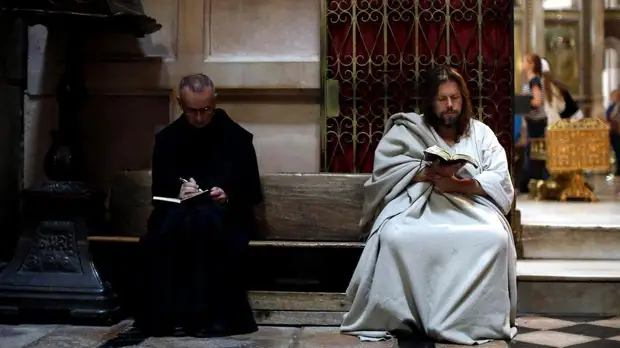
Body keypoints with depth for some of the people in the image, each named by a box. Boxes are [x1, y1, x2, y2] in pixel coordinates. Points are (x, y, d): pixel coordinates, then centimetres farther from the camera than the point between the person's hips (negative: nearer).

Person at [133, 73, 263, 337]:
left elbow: (252, 194, 3)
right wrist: (178, 192, -13)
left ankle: (215, 314, -33)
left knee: (206, 220, -38)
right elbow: (159, 191, 9)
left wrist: (228, 197, -18)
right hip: (178, 214, 2)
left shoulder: (238, 137, 2)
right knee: (165, 228, -34)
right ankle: (165, 313, -28)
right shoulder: (166, 138, 8)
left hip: (226, 215, -2)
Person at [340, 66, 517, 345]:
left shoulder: (481, 133, 14)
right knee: (396, 237, -35)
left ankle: (476, 318, -20)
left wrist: (459, 185, -16)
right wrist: (428, 173, -17)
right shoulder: (407, 129, 11)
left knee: (494, 238, -33)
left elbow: (500, 180, 2)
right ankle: (399, 318, -20)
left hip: (469, 204, 1)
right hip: (417, 202, -1)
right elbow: (385, 167, -3)